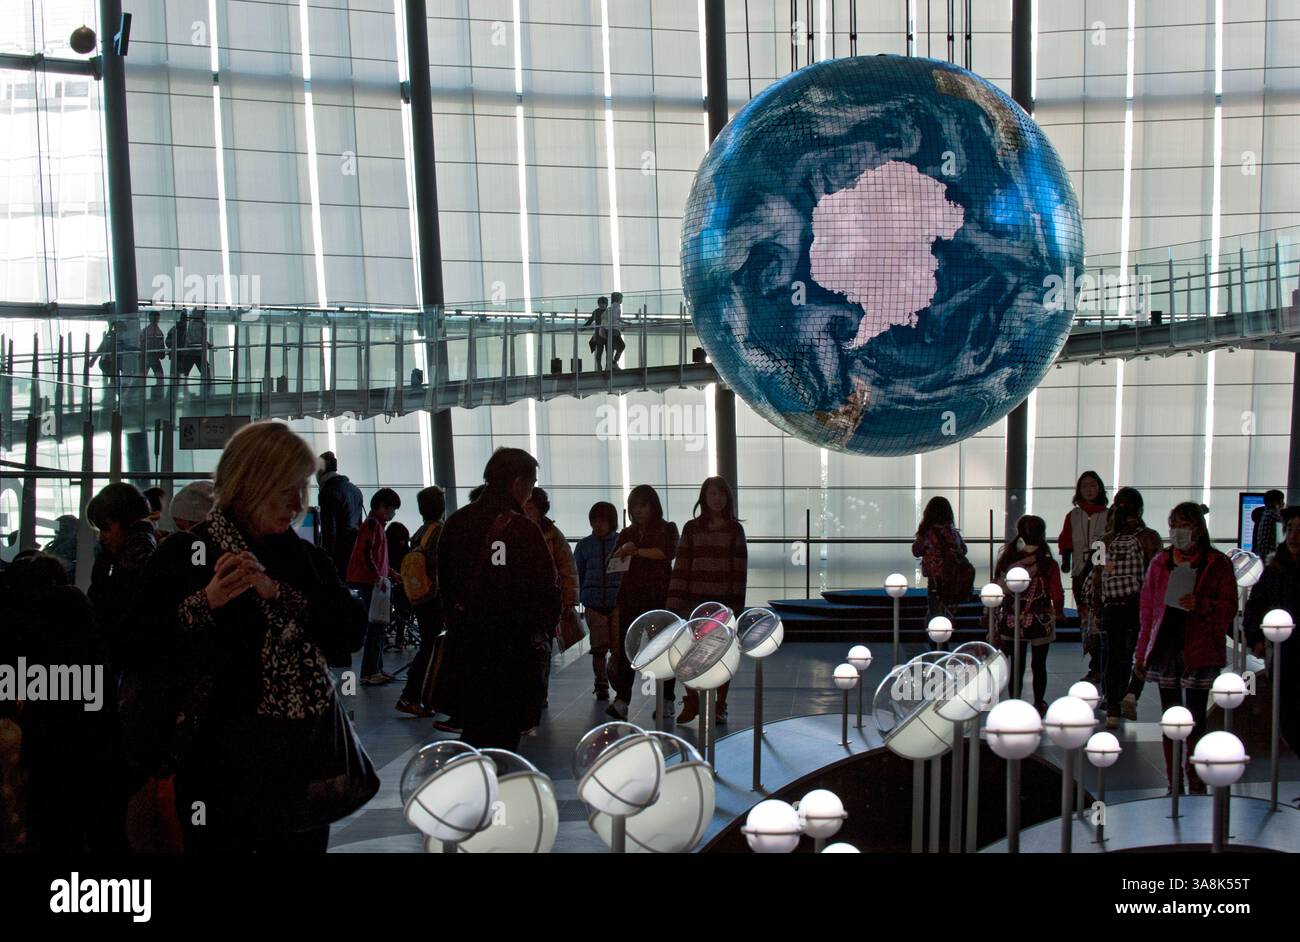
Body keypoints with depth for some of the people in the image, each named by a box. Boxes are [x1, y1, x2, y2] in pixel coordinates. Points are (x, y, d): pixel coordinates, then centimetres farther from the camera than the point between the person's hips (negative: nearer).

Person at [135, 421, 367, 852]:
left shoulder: (305, 558, 9)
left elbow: (352, 634, -3)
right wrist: (205, 604, -26)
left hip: (309, 758, 5)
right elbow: (145, 651, -11)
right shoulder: (183, 556, -5)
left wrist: (277, 592, -13)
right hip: (225, 766, -4)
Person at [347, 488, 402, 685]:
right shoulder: (372, 523, -11)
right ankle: (369, 672, -6)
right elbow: (364, 553, -21)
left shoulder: (378, 524, 19)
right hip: (371, 582, -10)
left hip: (377, 581, 10)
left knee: (379, 627, 12)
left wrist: (393, 575, 19)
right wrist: (378, 576, -22)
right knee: (376, 626, -9)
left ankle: (377, 669, 18)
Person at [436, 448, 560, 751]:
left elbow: (444, 580, 13)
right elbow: (545, 587, -17)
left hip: (463, 640, 7)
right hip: (509, 646, -7)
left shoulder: (456, 522, 5)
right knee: (502, 730, 4)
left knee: (474, 724, 20)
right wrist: (544, 625, 1)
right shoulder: (521, 529, -17)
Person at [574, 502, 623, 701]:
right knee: (599, 648, 4)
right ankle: (601, 686, 14)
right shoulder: (585, 544, 8)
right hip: (594, 604, 2)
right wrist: (581, 597, 7)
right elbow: (578, 573, 13)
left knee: (618, 648, -4)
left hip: (618, 602, -2)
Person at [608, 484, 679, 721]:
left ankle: (666, 701, 12)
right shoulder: (627, 533, 14)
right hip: (631, 597, 2)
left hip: (660, 595, -2)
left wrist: (637, 551, -19)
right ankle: (621, 701, -15)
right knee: (626, 647, -9)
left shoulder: (667, 529, 4)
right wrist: (622, 551, -13)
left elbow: (668, 552, -14)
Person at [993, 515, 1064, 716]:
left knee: (1016, 666, 11)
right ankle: (1039, 704, 26)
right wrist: (1058, 612, 10)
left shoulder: (1008, 560, -8)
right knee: (1039, 665, 14)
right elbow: (1058, 596, -12)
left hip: (1011, 622, 1)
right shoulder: (1048, 564, -14)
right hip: (1039, 622, -1)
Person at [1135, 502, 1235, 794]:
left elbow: (1229, 608, -2)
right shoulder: (1160, 563, 8)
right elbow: (1147, 609, 10)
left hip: (1199, 652, -3)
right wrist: (1141, 654, 9)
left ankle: (1196, 785, 11)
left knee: (1196, 721, 0)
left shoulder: (1217, 564, -1)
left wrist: (1201, 604, -21)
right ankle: (1174, 785, 16)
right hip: (1164, 649, 3)